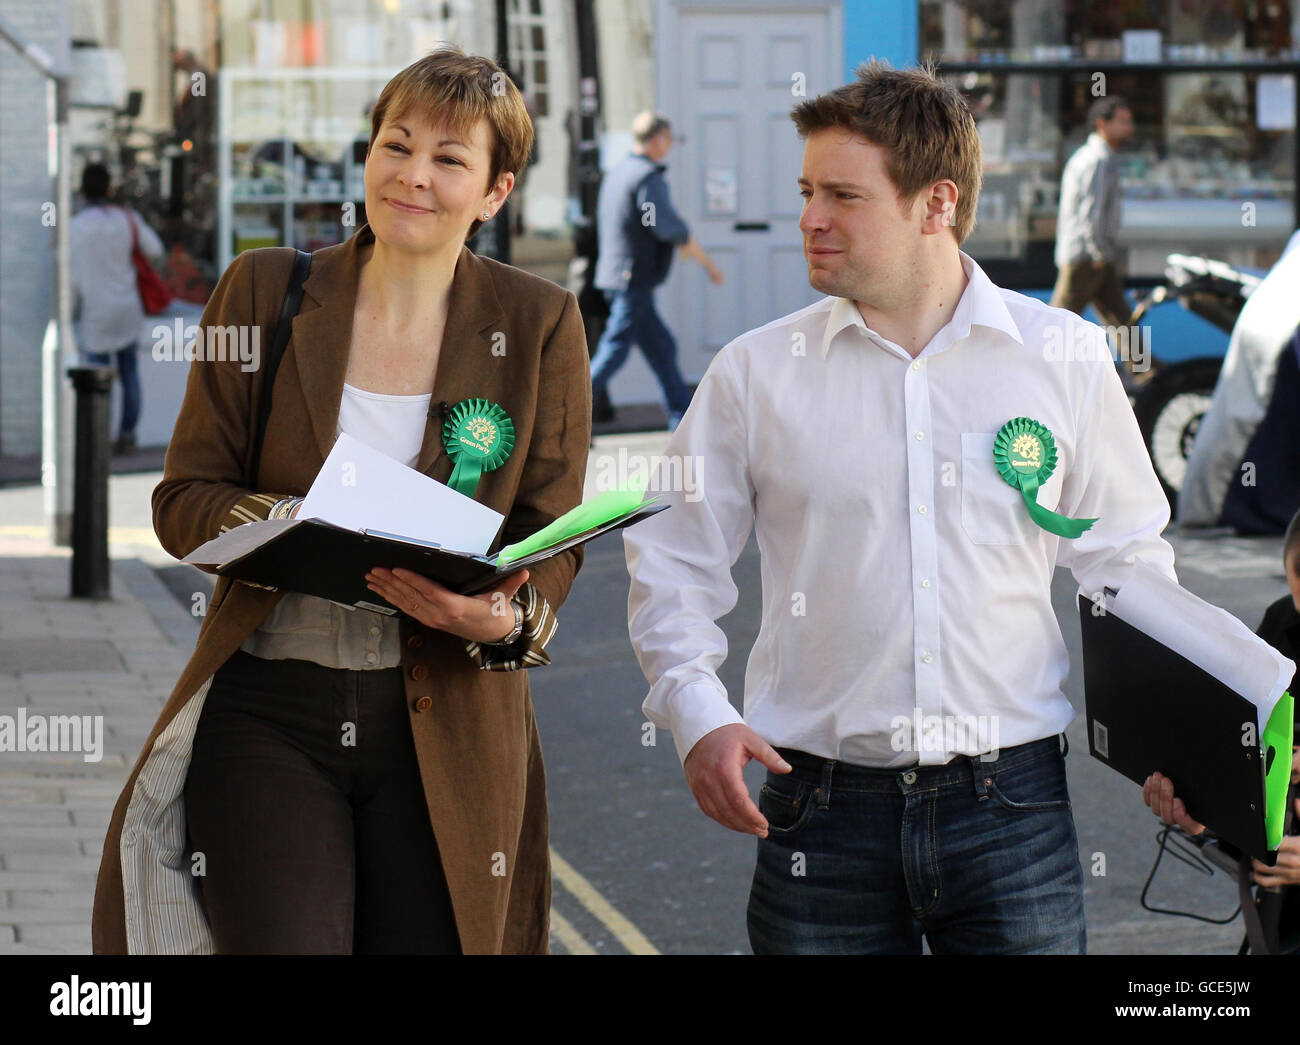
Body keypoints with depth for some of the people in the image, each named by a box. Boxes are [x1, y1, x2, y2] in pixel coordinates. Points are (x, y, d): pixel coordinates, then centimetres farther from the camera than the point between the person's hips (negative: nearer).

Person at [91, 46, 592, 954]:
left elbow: (554, 539, 4)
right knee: (283, 943, -15)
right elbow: (184, 498, 3)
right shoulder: (266, 290, 4)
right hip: (269, 712, -1)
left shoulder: (540, 324, 3)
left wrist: (504, 615, -19)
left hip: (446, 729, 1)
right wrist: (294, 525, -18)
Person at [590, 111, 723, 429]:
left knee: (661, 348, 12)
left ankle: (684, 421, 15)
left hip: (614, 274, 10)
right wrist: (708, 263, -11)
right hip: (634, 281, -10)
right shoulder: (648, 177, -16)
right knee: (615, 349, -6)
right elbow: (672, 229, -21)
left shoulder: (617, 173, 14)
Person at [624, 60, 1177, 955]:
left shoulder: (1065, 360, 4)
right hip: (822, 806, 0)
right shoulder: (756, 373, 3)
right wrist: (697, 714, -7)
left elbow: (1125, 561, 12)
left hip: (1012, 802, 0)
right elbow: (673, 560, 8)